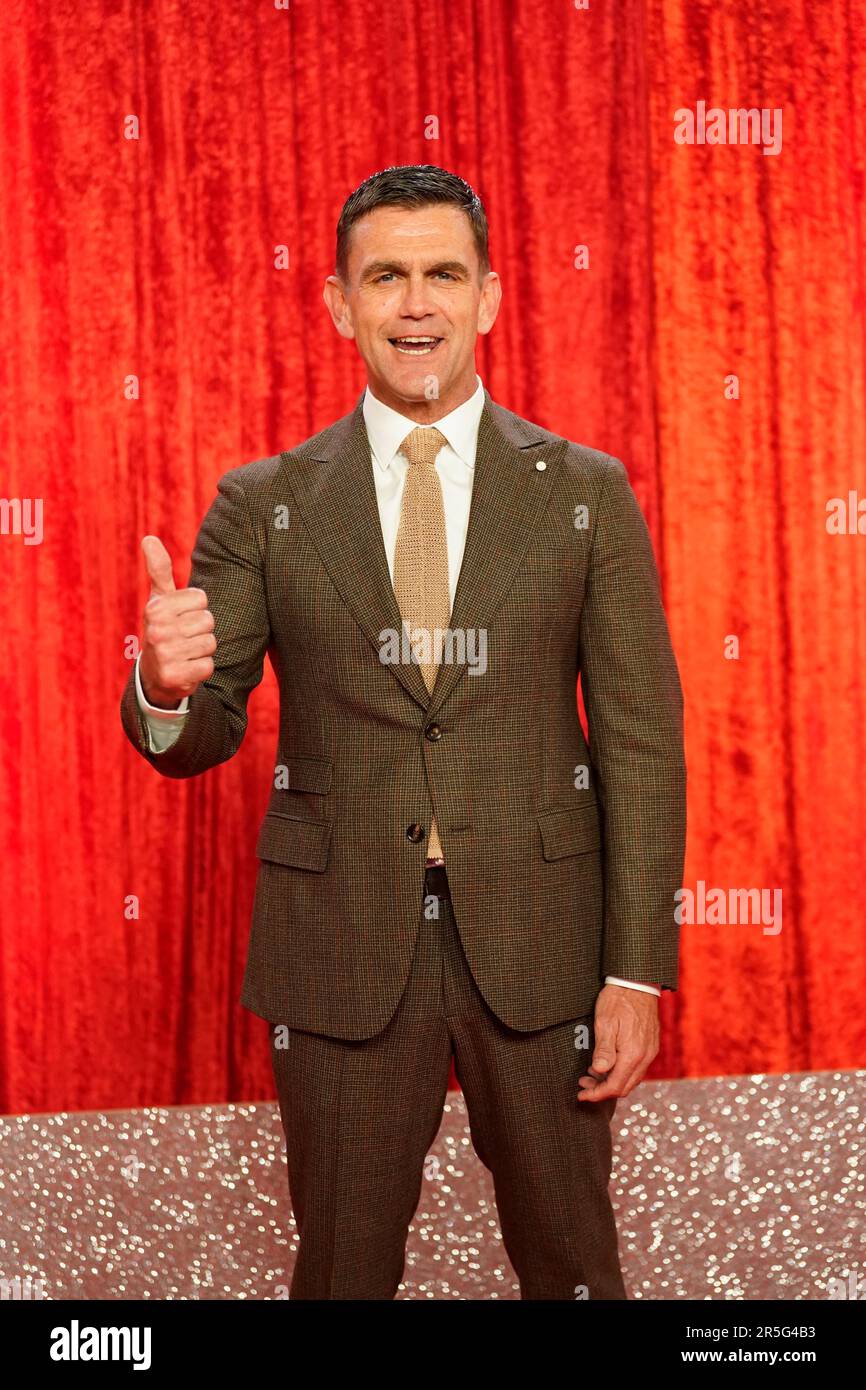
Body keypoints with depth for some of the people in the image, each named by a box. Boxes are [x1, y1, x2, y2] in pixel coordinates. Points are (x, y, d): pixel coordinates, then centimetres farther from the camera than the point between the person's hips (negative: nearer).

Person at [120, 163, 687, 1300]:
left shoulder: (587, 493, 0)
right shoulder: (263, 504, 1)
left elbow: (642, 742, -1)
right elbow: (203, 736, 2)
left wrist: (637, 972, -6)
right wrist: (166, 686, -23)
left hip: (539, 944, 0)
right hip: (340, 949, 0)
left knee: (571, 1266, 15)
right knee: (343, 1270, 14)